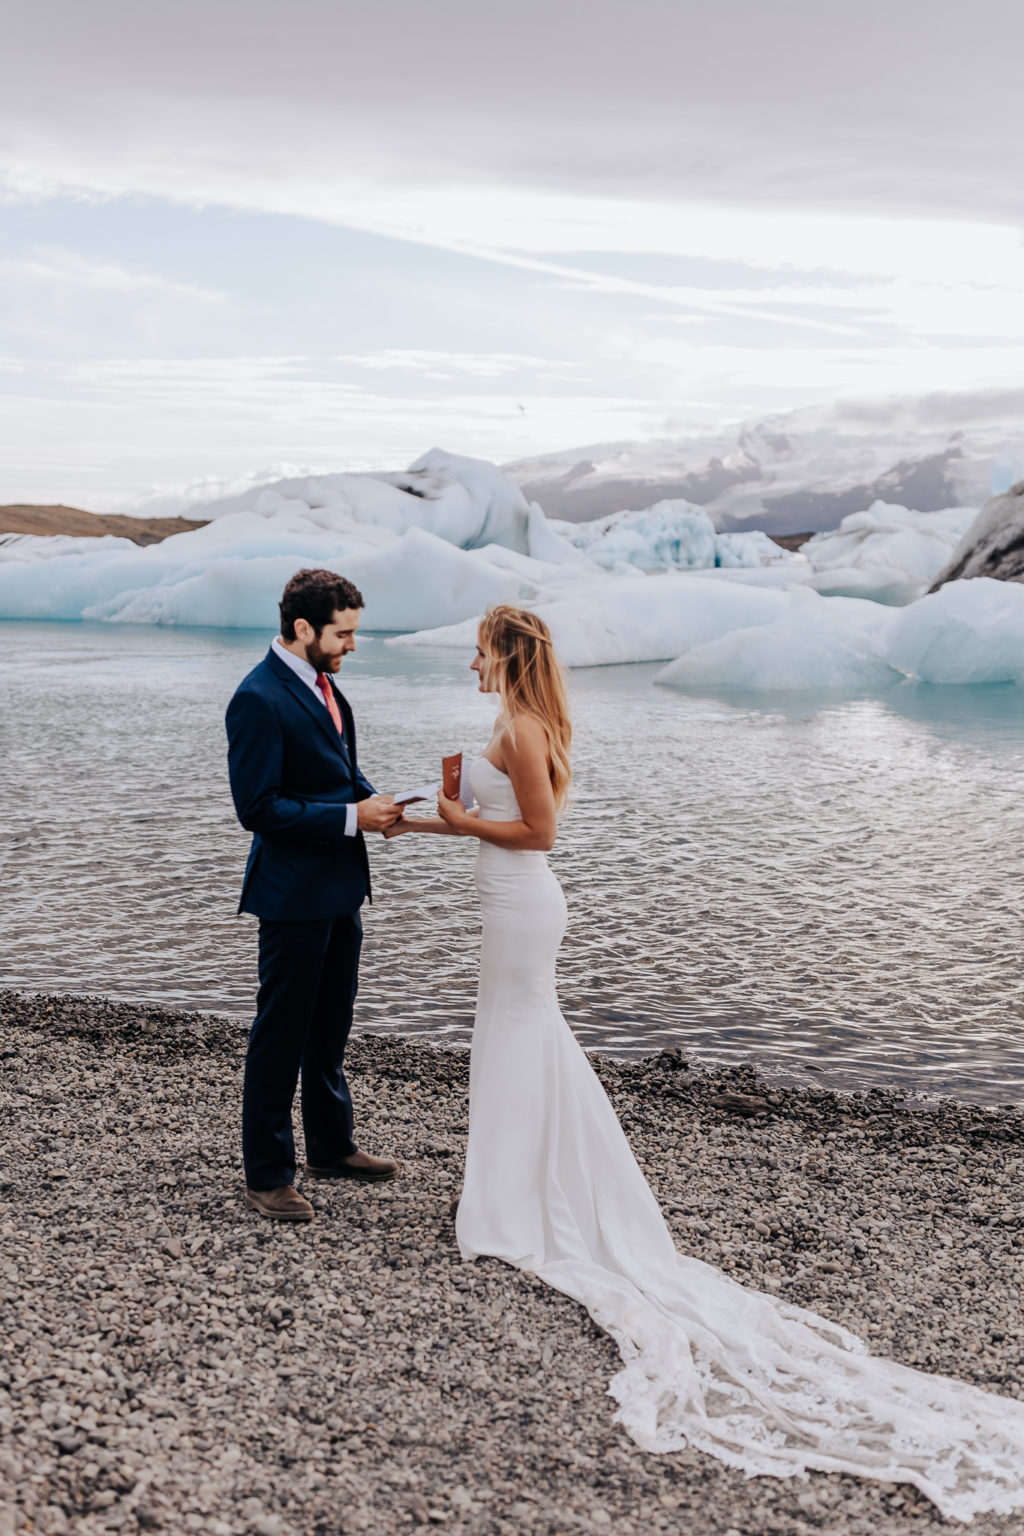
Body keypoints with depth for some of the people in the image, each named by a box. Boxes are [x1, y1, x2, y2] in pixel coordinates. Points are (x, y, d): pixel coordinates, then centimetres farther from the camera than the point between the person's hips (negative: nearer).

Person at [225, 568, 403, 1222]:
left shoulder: (323, 683, 8)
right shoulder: (260, 699, -20)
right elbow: (258, 807, -23)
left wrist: (372, 798, -1)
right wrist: (351, 817, -22)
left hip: (340, 886, 9)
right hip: (294, 892, -9)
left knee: (330, 1027, 21)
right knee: (280, 1037, 2)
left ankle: (332, 1145, 37)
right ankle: (268, 1175, 15)